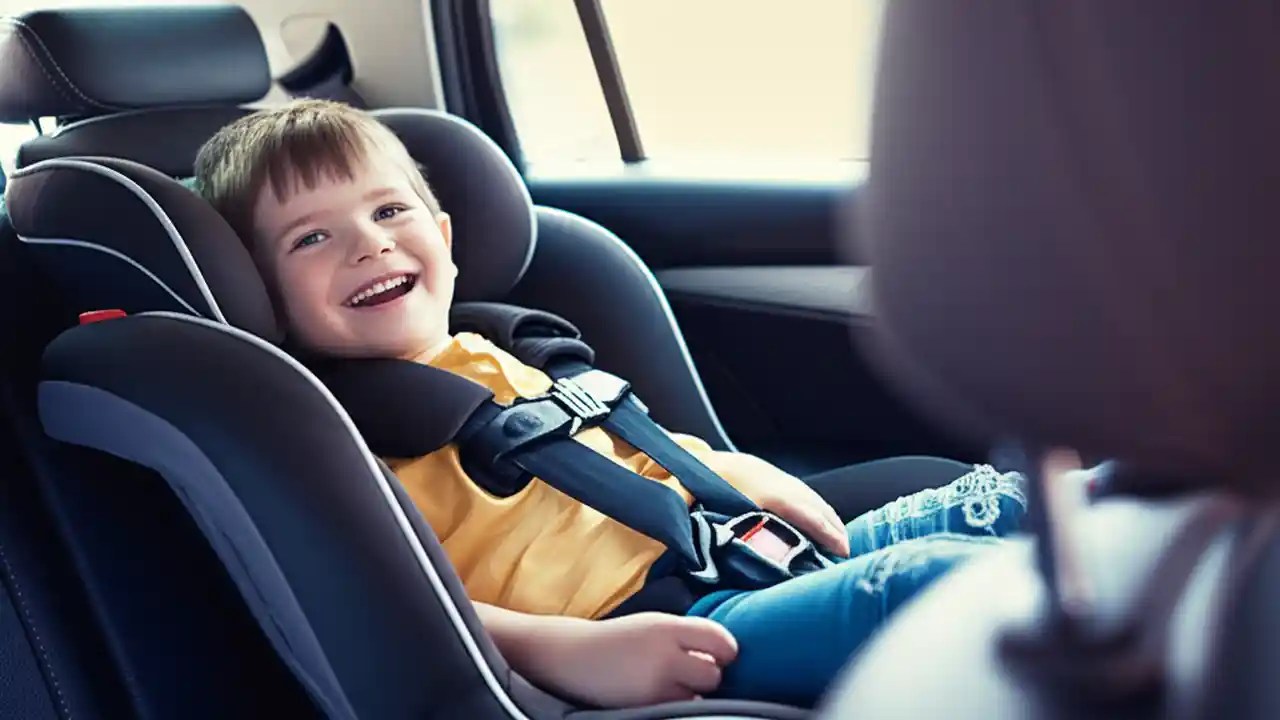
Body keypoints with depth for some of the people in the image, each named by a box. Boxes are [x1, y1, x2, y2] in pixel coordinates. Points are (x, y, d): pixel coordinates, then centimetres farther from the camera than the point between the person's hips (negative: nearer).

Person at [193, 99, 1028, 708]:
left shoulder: (500, 363, 22)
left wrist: (742, 476, 13)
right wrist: (571, 652, -31)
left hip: (726, 544, 9)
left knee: (1004, 501, 0)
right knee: (925, 580, -27)